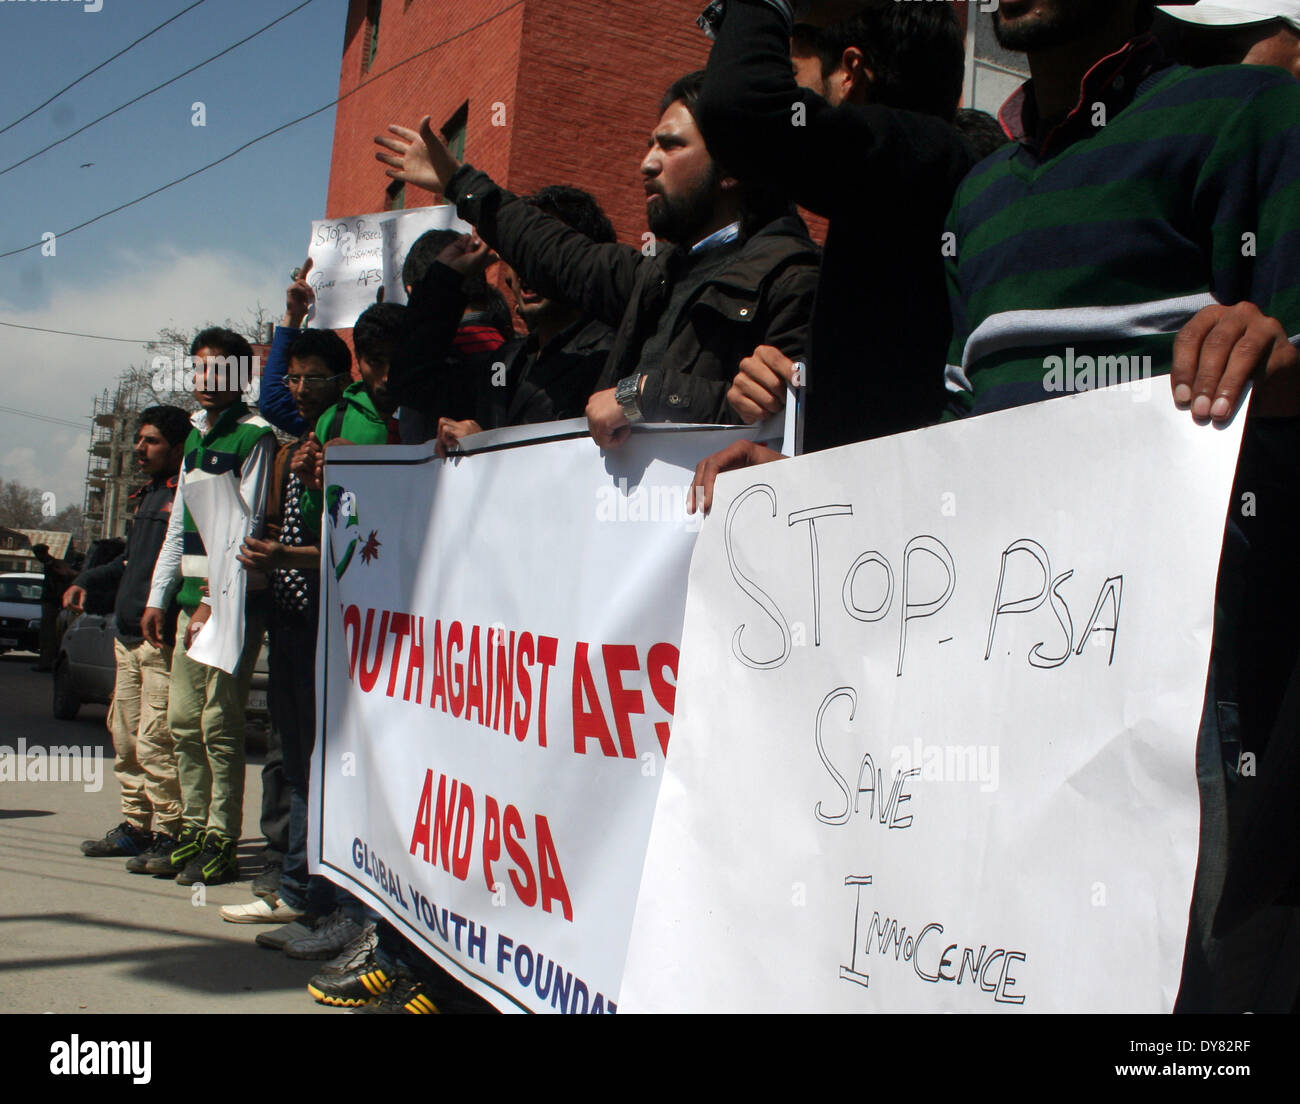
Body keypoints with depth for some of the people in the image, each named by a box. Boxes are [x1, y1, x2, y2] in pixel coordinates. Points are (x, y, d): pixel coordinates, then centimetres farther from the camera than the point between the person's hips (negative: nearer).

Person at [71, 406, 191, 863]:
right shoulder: (147, 495, 21)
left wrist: (162, 612, -28)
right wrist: (86, 581, 21)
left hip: (163, 639, -9)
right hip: (128, 637, 9)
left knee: (154, 741, -9)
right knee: (125, 738, 12)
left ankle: (167, 833, -2)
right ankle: (135, 826, 22)